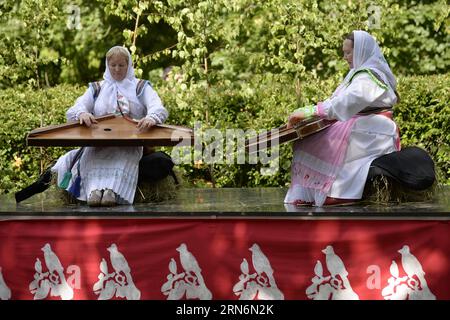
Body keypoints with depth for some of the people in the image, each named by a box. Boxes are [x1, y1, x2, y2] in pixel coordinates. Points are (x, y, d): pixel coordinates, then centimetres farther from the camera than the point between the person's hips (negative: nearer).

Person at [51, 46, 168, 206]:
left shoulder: (141, 87, 15)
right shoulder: (97, 88, 20)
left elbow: (158, 108, -5)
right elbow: (73, 111, 6)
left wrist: (152, 118, -32)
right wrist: (82, 114, -23)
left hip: (130, 141, -2)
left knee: (125, 158, -37)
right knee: (91, 156, -33)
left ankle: (112, 191, -58)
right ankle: (95, 189, -54)